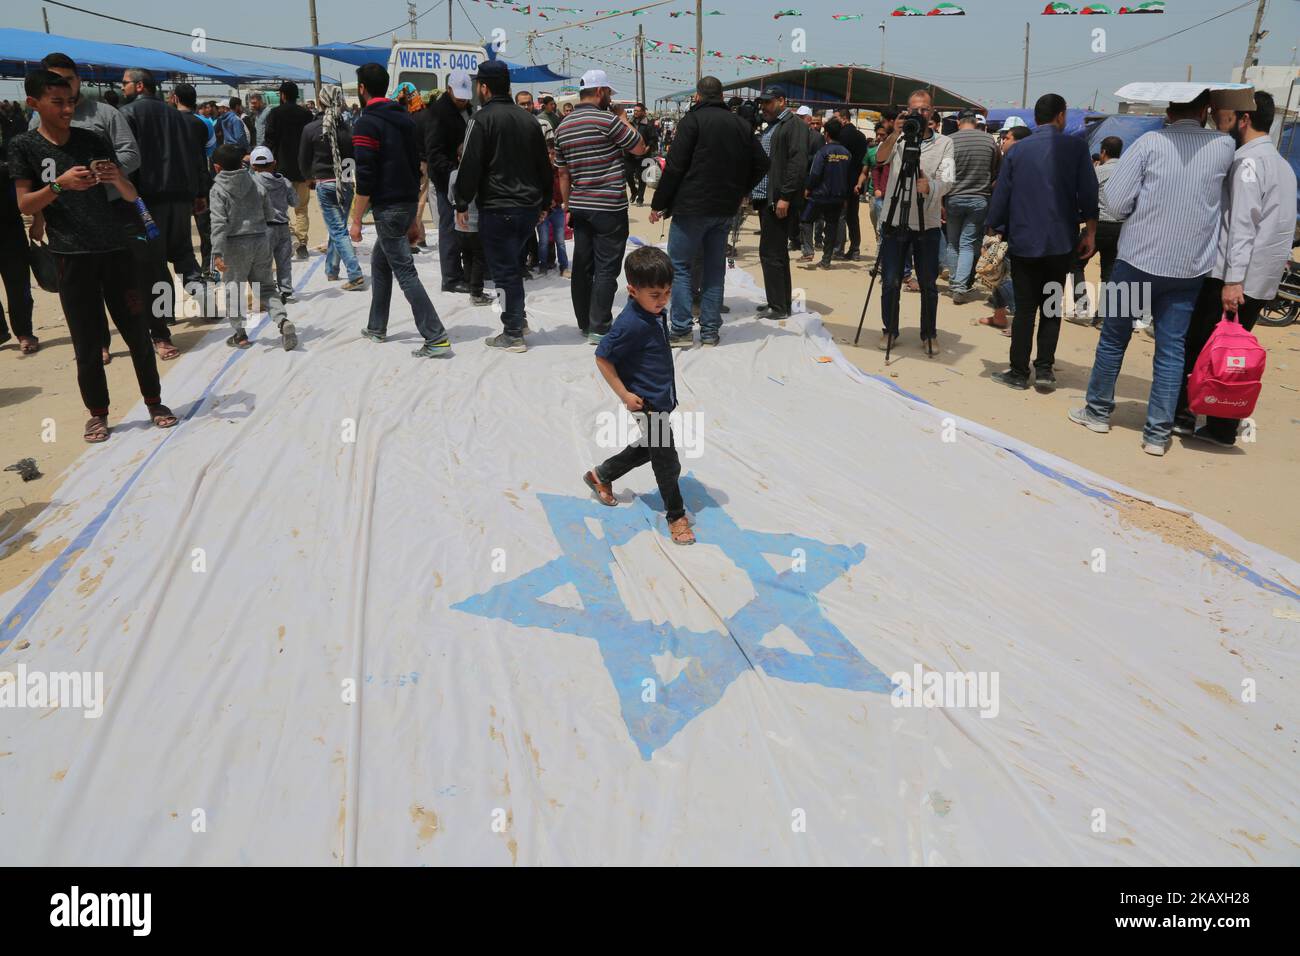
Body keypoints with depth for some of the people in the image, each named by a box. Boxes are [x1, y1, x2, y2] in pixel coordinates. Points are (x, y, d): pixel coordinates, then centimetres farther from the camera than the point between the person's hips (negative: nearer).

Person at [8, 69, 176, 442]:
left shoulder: (94, 140, 7)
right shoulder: (24, 146, 3)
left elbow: (132, 197, 6)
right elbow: (25, 205, -2)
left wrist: (118, 179, -16)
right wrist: (59, 184, -19)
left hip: (115, 248, 1)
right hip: (71, 256, -1)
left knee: (137, 331, 5)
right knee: (87, 343, 2)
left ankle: (154, 401, 19)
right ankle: (97, 413, 15)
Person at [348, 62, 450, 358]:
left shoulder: (367, 123, -12)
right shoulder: (405, 118, 13)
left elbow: (365, 178, -18)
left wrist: (356, 220, -13)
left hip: (388, 207, -9)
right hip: (409, 201, 9)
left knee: (405, 272, -8)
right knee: (379, 261, 23)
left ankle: (436, 339, -13)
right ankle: (377, 327, 33)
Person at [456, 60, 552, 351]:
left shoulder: (482, 119, -9)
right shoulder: (528, 118, 12)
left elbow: (470, 166, -12)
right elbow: (544, 166, 16)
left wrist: (462, 204, -4)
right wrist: (544, 203, 23)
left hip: (497, 208, -7)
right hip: (530, 206, 7)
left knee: (503, 269, 0)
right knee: (511, 263, 22)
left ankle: (513, 334, 3)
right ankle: (518, 319, 26)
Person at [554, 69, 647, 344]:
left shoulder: (562, 127, 10)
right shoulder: (607, 119, -12)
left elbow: (563, 174, 14)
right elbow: (639, 148, -3)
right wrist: (624, 119, 9)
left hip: (579, 206, 7)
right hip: (609, 207, -7)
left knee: (582, 266, 11)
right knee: (606, 269, -2)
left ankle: (584, 323, 20)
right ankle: (599, 328, -2)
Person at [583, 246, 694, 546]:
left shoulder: (655, 312, 0)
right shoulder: (631, 324, -27)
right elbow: (602, 358, -20)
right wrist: (624, 395, -18)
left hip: (662, 397, 9)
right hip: (646, 402, -9)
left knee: (651, 447, 25)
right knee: (668, 463, 0)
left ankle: (601, 476, 40)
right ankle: (676, 516, 19)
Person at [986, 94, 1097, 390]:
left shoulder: (1017, 151, 1)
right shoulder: (1076, 147, -2)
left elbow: (1000, 198, 0)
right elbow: (1088, 193, -5)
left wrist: (998, 228, 13)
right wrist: (1090, 231, 4)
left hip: (1023, 243, 0)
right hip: (1061, 243, 0)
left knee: (1024, 309, 7)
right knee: (1051, 308, 12)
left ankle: (1019, 372, 9)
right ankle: (1045, 369, 6)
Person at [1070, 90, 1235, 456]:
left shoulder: (1149, 142, -7)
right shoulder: (1224, 147, 1)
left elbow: (1116, 199, -10)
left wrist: (1141, 215, 7)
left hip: (1138, 259, -2)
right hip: (1190, 266, 2)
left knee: (1114, 337, 12)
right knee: (1171, 347, 5)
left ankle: (1098, 411, 23)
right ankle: (1158, 433, 5)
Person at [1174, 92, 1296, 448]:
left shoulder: (1249, 161, -10)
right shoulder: (1283, 165, 19)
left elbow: (1243, 224, -18)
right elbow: (1280, 225, 19)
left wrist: (1233, 279, -21)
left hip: (1235, 279, -8)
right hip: (1263, 283, 8)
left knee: (1197, 346, -2)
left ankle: (1180, 415, 1)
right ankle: (1222, 428, 10)